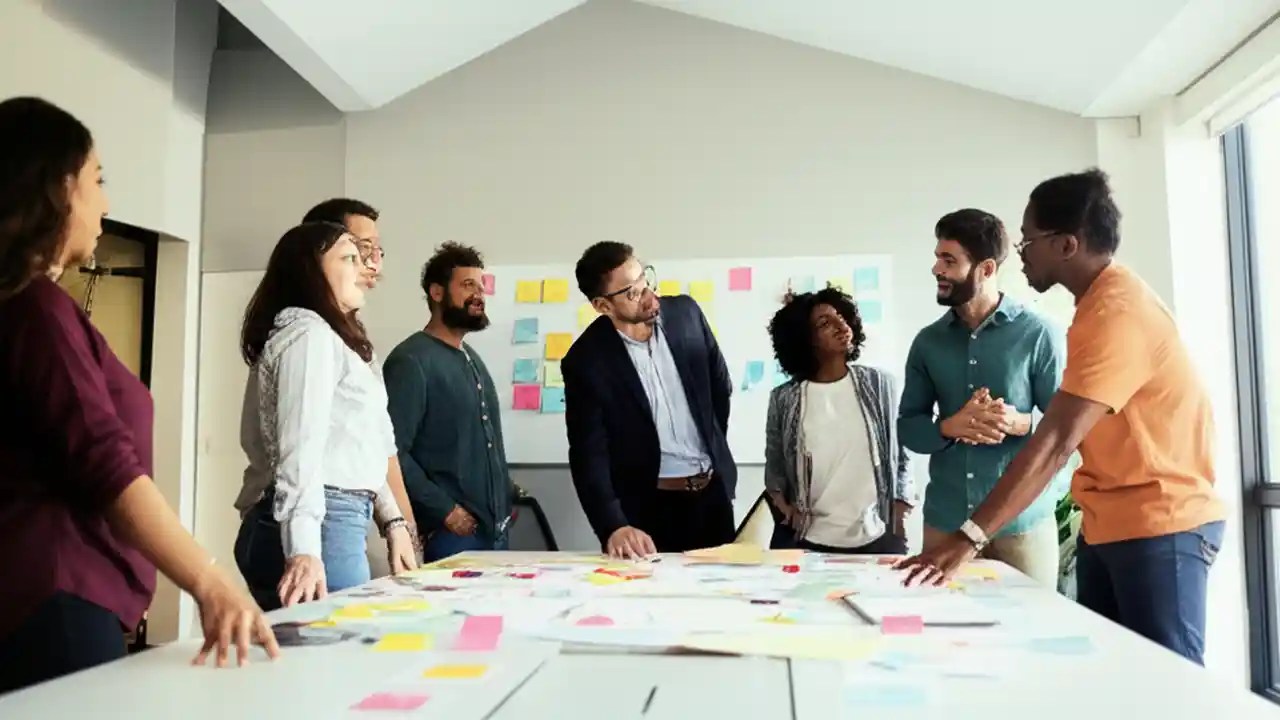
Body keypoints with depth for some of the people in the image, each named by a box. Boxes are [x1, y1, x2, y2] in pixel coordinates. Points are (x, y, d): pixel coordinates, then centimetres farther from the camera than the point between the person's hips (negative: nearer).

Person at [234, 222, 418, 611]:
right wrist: (303, 549, -30)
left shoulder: (330, 337, 23)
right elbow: (301, 446, -21)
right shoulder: (308, 332, -8)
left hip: (334, 521, 10)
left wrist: (391, 519, 20)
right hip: (318, 526, -10)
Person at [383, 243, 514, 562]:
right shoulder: (412, 361, -12)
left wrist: (506, 497, 11)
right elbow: (392, 451, -19)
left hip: (494, 527, 8)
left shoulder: (471, 358, 15)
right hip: (448, 533, -8)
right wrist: (444, 510, -18)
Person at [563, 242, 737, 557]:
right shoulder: (586, 362, -16)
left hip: (712, 493, 4)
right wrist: (613, 527, -30)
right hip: (647, 507, -4)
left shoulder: (685, 313, -4)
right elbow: (589, 454, -17)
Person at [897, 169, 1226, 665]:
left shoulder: (1118, 314, -22)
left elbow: (1055, 444, -30)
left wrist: (969, 538, -32)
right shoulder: (1100, 302, 10)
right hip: (1109, 523, 10)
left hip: (1160, 526, -10)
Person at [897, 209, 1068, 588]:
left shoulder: (1037, 333, -4)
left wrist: (1021, 423, -23)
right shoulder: (928, 341, 6)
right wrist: (949, 427, -13)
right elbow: (907, 425, 7)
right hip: (945, 522, 3)